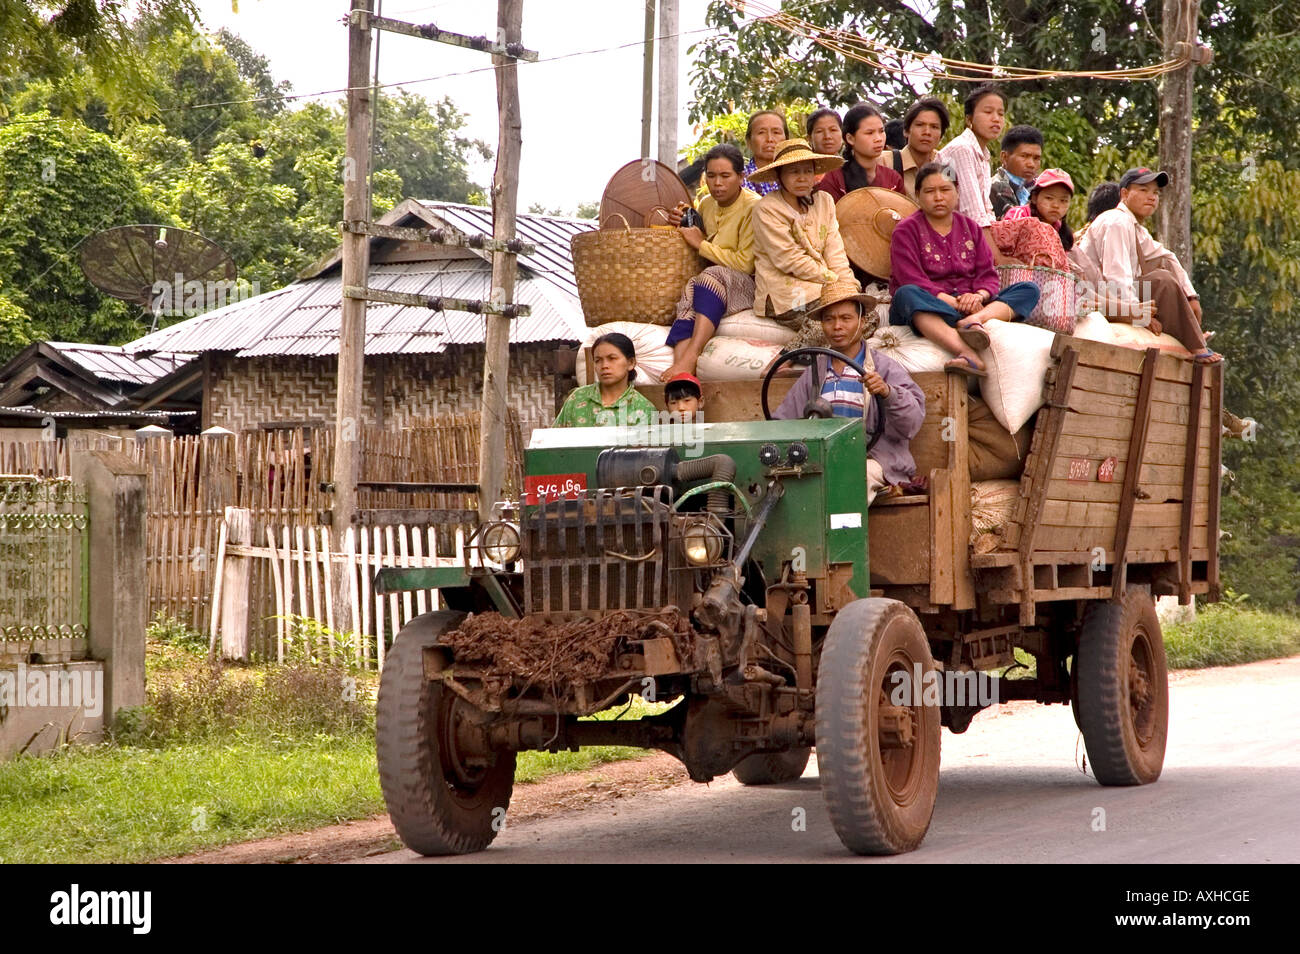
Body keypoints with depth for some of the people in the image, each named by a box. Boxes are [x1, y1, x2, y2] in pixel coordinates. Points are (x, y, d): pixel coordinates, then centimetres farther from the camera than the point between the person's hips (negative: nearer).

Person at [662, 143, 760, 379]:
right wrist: (683, 225, 11)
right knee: (692, 288, -31)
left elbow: (746, 264, -14)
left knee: (713, 276, -36)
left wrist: (702, 244, -8)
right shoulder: (706, 204, 14)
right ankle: (682, 376, -51)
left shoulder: (753, 207, -8)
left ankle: (690, 356, -48)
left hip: (747, 284, -5)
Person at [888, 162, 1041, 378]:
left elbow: (988, 275, 9)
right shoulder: (906, 230, 5)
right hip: (927, 310, -4)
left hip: (970, 306, 5)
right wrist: (948, 300, -23)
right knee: (906, 295, -39)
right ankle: (967, 353, -60)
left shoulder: (970, 228, 19)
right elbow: (910, 280, -10)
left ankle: (974, 320, -42)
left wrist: (979, 296, -16)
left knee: (1029, 290, -10)